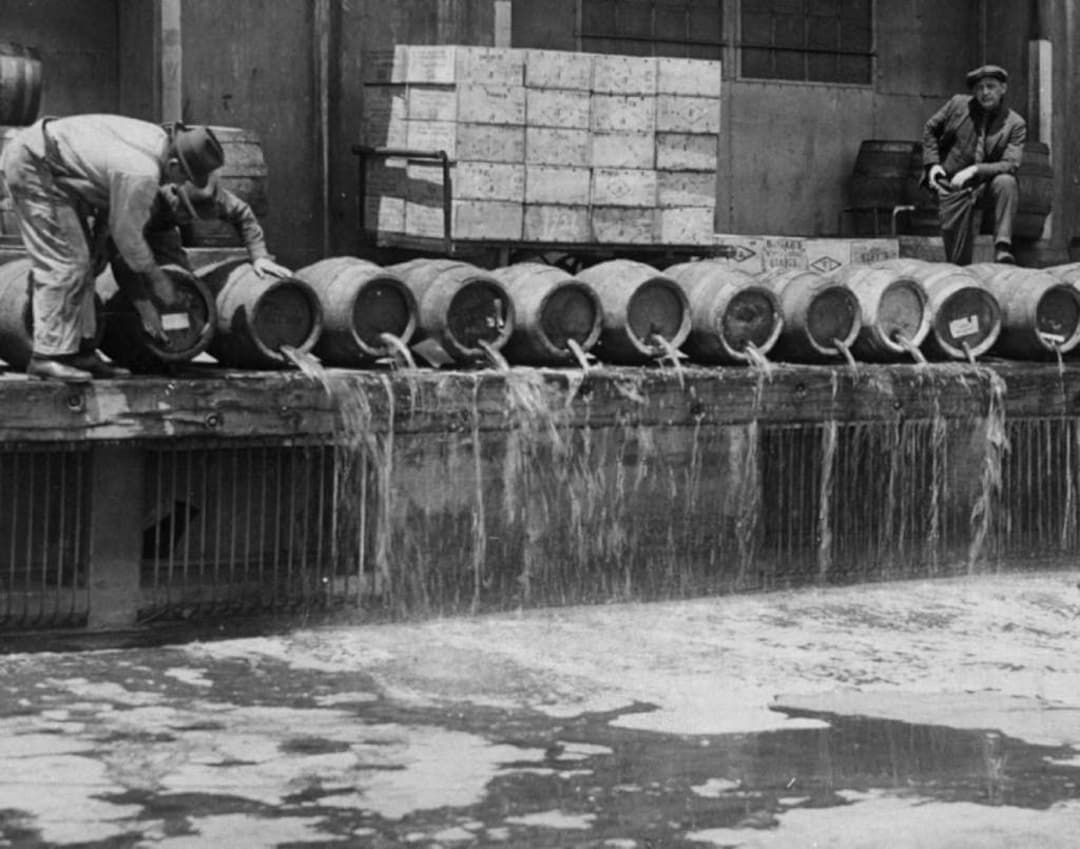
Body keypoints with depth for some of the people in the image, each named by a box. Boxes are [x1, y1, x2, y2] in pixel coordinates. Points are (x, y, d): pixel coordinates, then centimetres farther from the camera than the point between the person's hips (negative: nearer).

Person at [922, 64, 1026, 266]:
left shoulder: (1015, 124, -4)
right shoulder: (958, 104, 2)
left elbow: (1010, 164, -13)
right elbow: (930, 130, 15)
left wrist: (974, 170, -26)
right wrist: (932, 163, 0)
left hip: (986, 186, -1)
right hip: (952, 186, 1)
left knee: (1006, 182, -32)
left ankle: (1002, 248, -36)